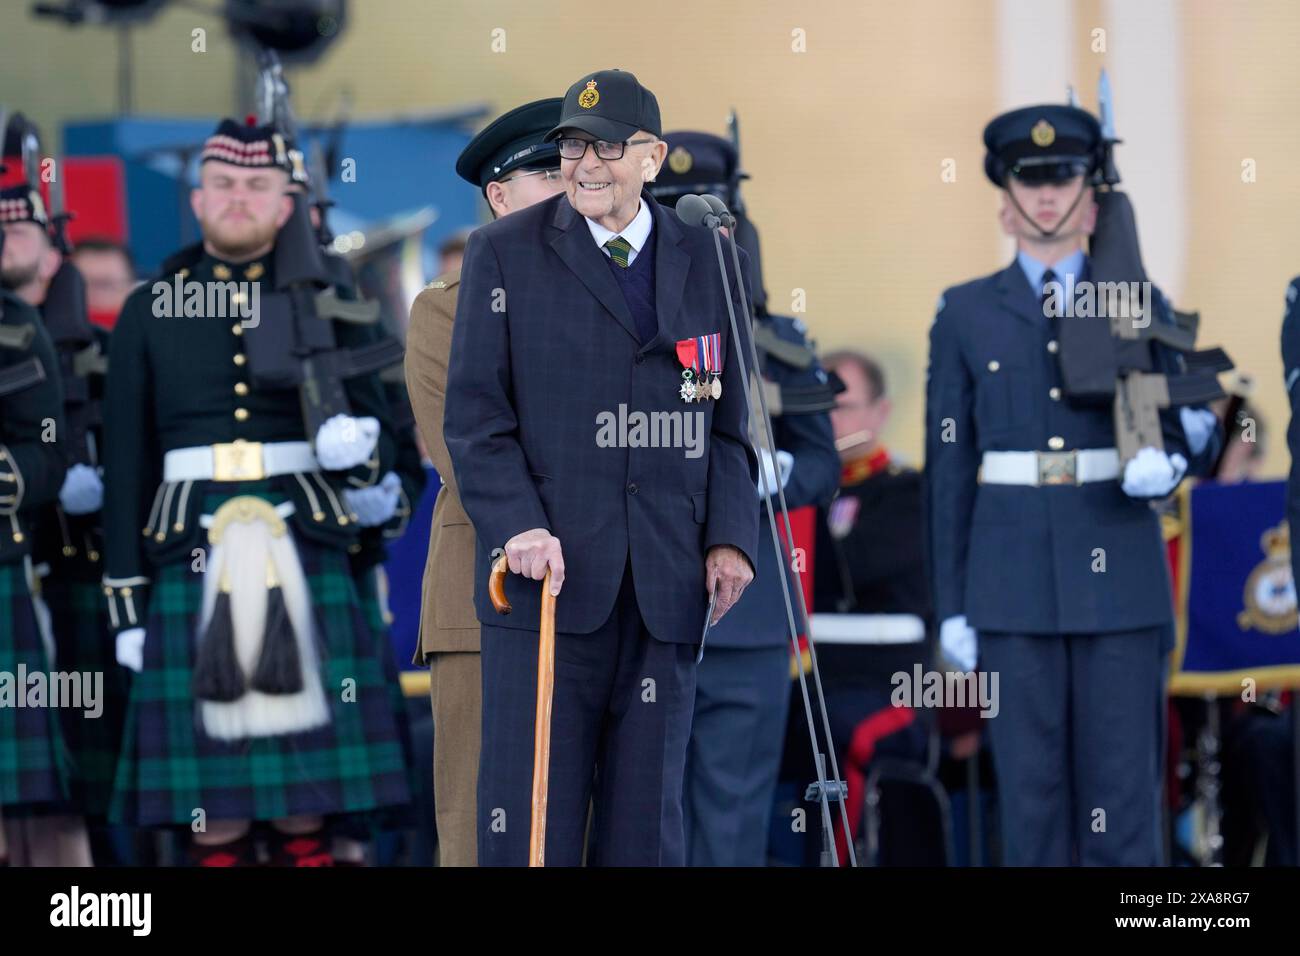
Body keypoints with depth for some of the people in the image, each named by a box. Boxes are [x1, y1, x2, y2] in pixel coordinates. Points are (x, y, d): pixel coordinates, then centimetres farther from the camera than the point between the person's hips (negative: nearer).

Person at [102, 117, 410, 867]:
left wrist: (357, 444, -13)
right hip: (193, 556, 0)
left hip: (307, 550, 0)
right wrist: (127, 600, 3)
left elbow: (378, 431, 12)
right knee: (212, 805, -2)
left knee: (307, 800, -1)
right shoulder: (150, 311, 9)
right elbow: (126, 462, 8)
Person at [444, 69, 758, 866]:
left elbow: (729, 421, 16)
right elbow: (475, 418, 1)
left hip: (667, 591, 3)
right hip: (547, 584, -2)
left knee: (649, 828, 5)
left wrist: (730, 538, 0)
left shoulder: (708, 262, 12)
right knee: (530, 824, -5)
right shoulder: (506, 253, 5)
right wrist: (517, 528, -14)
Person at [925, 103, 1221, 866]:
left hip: (1120, 580, 0)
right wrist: (952, 604, 2)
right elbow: (950, 468, 6)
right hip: (1014, 587, 0)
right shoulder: (967, 316, 7)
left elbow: (1193, 437, 11)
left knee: (1123, 789, -2)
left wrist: (1170, 460, -14)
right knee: (1032, 790, 1)